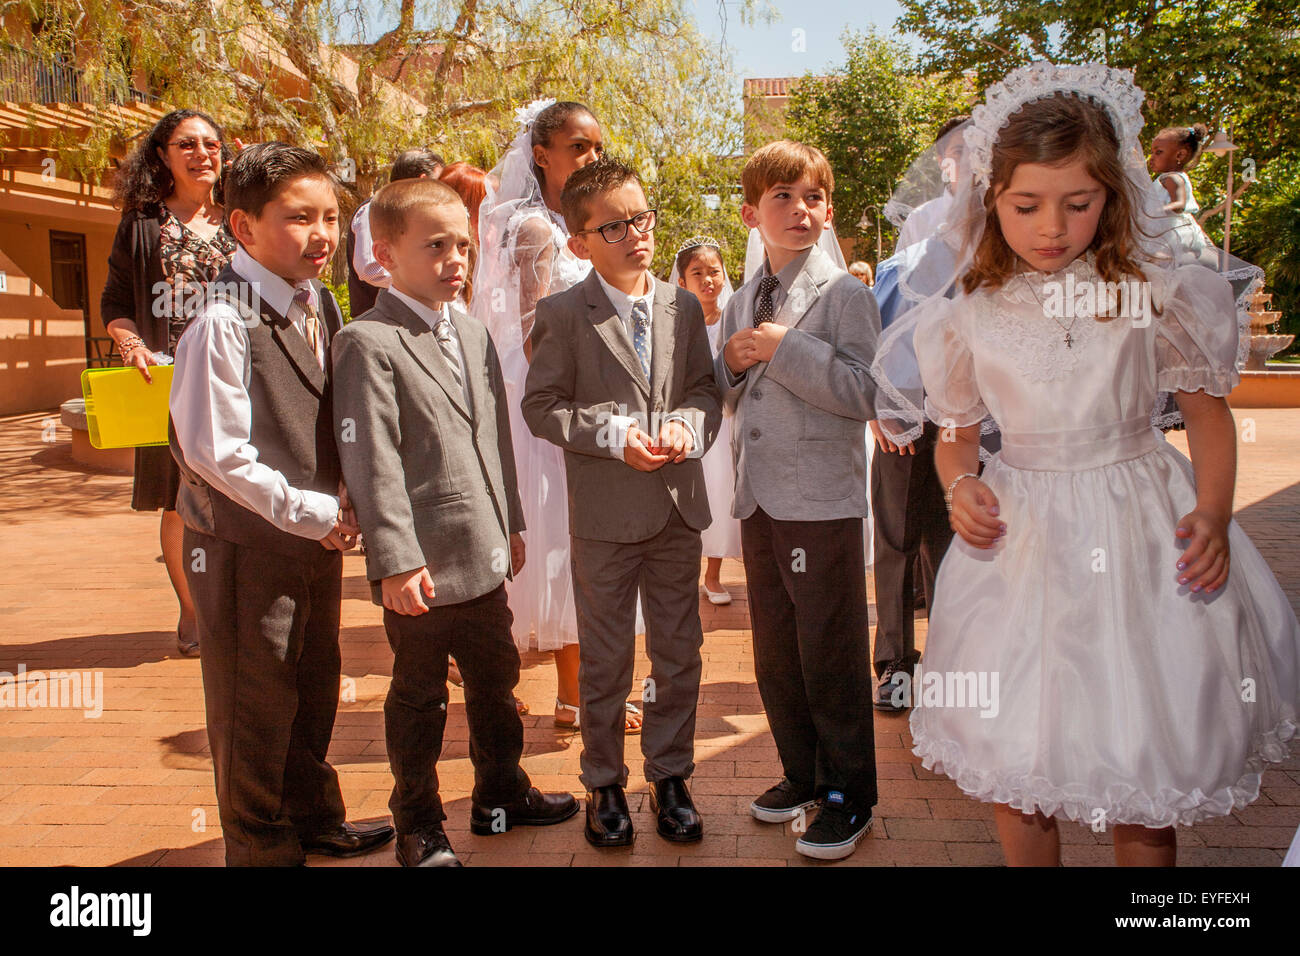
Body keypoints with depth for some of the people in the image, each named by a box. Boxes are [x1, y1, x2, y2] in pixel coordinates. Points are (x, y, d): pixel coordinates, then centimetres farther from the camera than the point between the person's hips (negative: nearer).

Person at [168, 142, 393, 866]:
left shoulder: (322, 308, 6)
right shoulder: (224, 322, -18)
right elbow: (216, 453, -21)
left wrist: (344, 499, -2)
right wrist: (310, 513, -16)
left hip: (318, 534, 7)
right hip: (248, 542, -7)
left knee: (315, 685, 20)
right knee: (257, 703, 7)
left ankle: (314, 818, 40)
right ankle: (262, 845, 27)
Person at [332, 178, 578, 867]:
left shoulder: (475, 336, 13)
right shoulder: (367, 343, -12)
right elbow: (370, 462, -17)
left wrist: (511, 524, 18)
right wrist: (395, 560, -20)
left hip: (483, 557, 7)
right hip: (421, 564, -7)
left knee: (495, 679, 19)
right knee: (419, 699, 8)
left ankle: (501, 792, 39)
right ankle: (419, 827, 25)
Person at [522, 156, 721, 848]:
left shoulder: (683, 307, 6)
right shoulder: (563, 315, -5)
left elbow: (706, 389, 10)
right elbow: (541, 406, -7)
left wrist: (688, 423, -12)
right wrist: (616, 436, -18)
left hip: (678, 506, 4)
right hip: (605, 512, -3)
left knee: (679, 654, 12)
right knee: (605, 661, 9)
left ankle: (670, 775, 30)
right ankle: (604, 784, 27)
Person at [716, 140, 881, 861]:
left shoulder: (843, 294, -7)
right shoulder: (741, 303, 12)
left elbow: (866, 394, -18)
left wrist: (787, 350, -20)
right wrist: (732, 364, -1)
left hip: (822, 503, -6)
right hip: (760, 500, 7)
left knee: (831, 655, 3)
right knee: (774, 654, 15)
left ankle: (849, 796, 20)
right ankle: (802, 774, 34)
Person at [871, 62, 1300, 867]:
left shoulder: (1157, 293, -5)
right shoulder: (969, 314, -2)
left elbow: (1209, 412, 4)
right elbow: (956, 434, 10)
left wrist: (1214, 514, -11)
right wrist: (960, 486, -12)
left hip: (1141, 529, -1)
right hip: (1021, 536, 1)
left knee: (1145, 770, 5)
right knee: (1014, 770, 8)